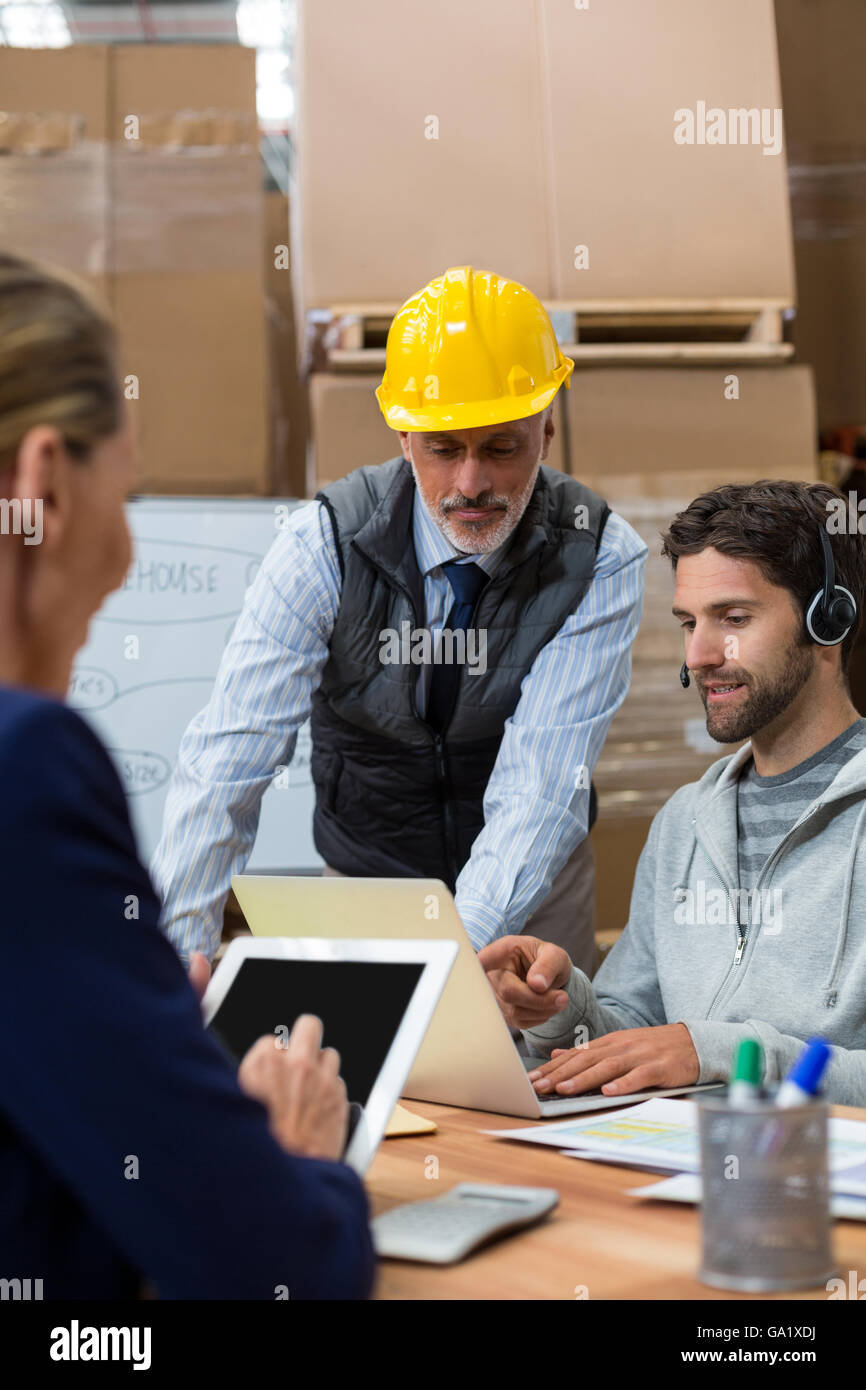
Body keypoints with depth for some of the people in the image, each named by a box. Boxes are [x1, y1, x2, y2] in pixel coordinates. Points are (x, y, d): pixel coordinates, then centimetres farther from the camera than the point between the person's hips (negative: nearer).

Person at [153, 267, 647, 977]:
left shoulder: (601, 560, -17)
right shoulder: (324, 544, -16)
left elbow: (543, 790, -24)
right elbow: (227, 763, -21)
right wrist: (177, 960, -32)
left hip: (529, 894, 0)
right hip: (362, 879, 0)